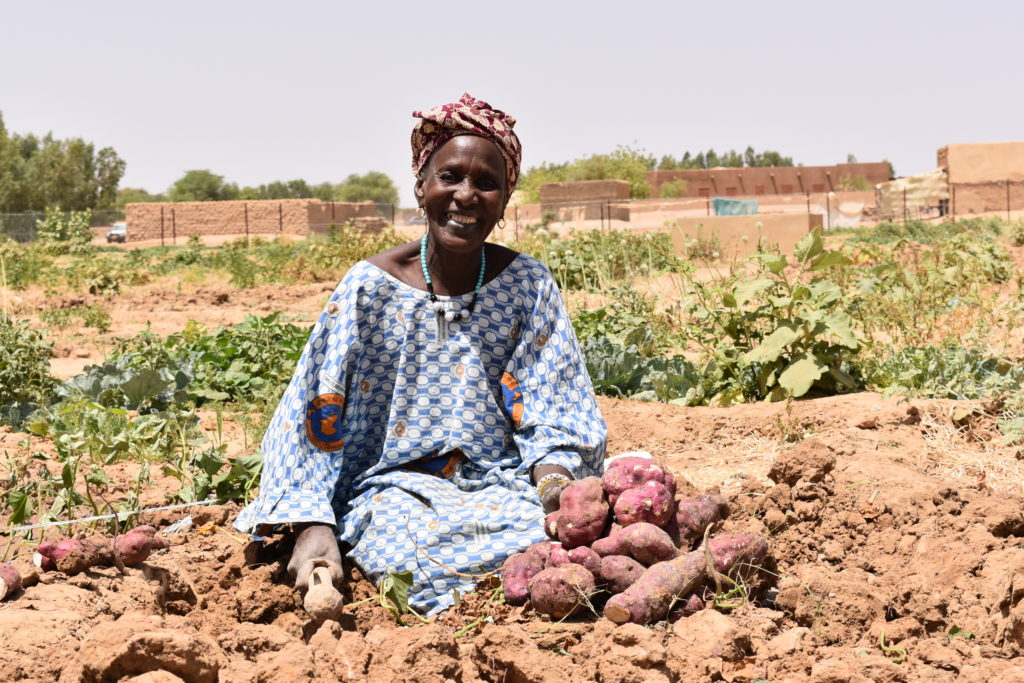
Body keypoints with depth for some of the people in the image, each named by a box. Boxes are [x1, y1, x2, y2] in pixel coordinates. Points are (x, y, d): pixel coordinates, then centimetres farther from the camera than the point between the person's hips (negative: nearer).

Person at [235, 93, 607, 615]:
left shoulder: (526, 284, 2)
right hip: (396, 487, -2)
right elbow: (312, 419, -6)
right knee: (427, 571, -34)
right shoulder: (370, 286, -4)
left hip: (497, 483, 2)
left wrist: (555, 480, -24)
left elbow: (553, 414, -2)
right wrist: (313, 525, -20)